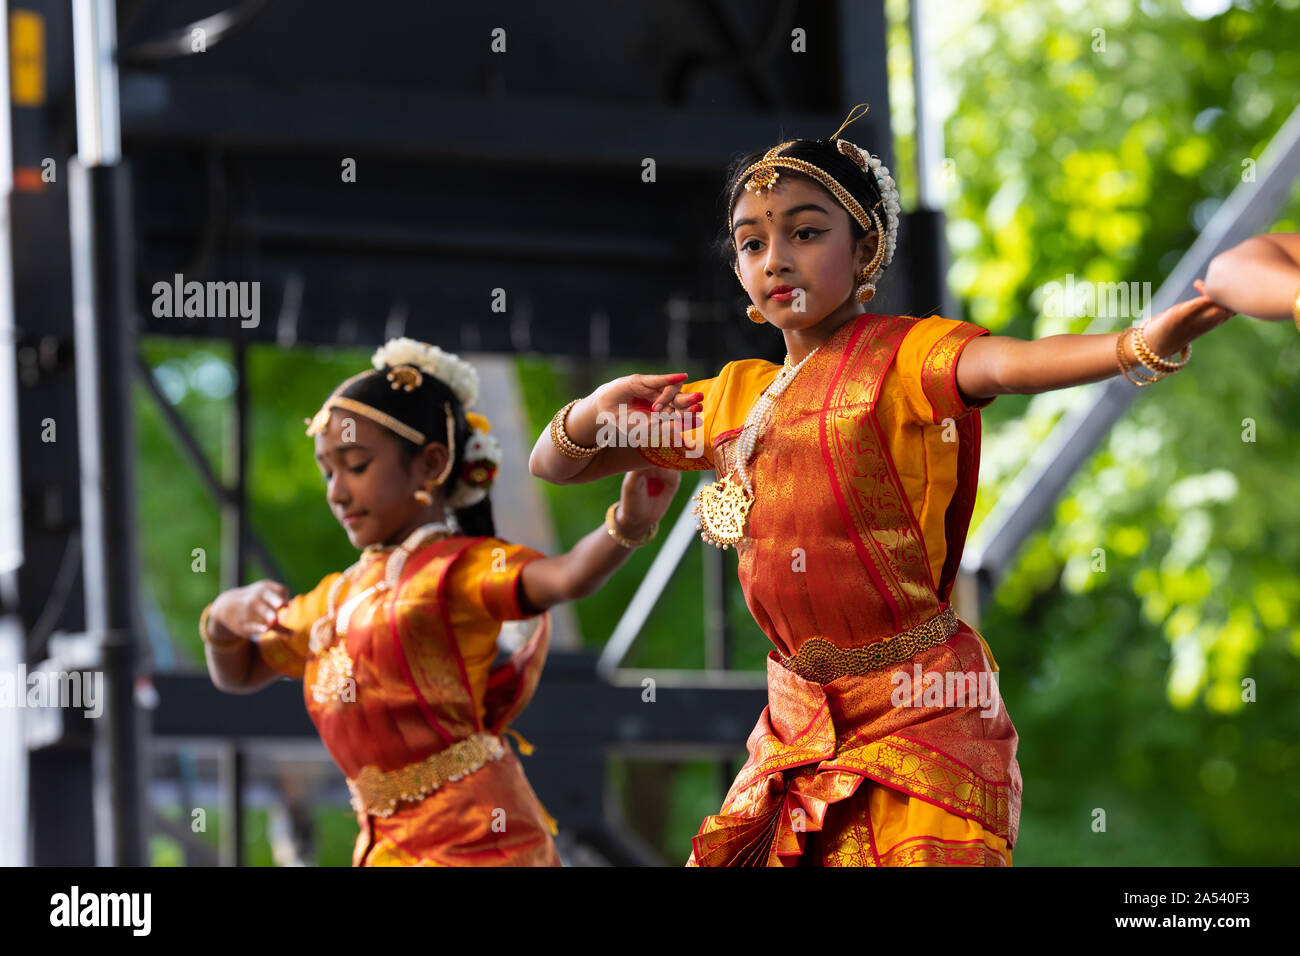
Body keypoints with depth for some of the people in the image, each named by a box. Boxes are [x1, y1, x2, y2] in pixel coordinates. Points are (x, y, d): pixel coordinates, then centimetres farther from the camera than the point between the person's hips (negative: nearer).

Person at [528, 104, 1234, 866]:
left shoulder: (904, 355, -6)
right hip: (798, 716, 6)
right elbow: (552, 465, 18)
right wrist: (599, 410, -5)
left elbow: (1007, 362, -28)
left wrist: (1141, 347, -48)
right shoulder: (734, 397, 13)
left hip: (920, 713, -6)